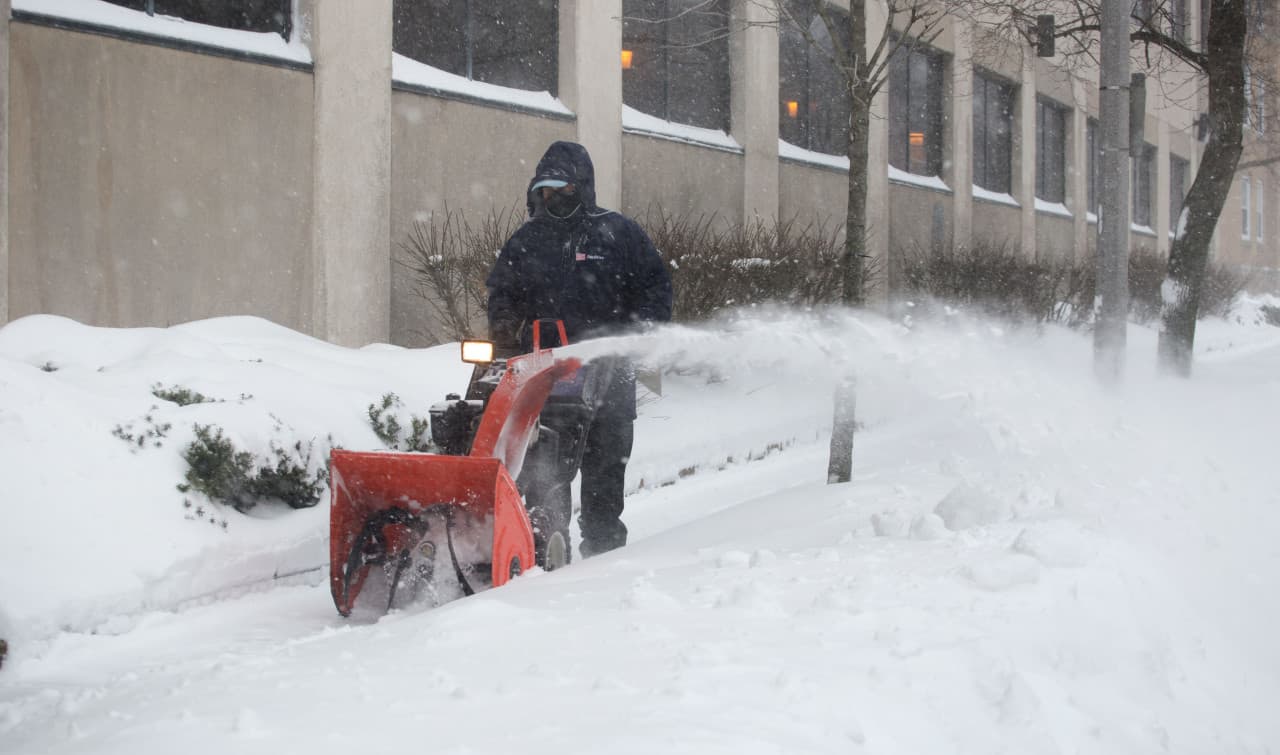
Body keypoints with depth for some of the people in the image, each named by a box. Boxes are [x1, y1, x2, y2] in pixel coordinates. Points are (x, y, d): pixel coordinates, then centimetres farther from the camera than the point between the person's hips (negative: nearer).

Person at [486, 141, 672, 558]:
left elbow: (655, 286, 7)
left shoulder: (617, 232, 6)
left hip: (606, 371, -2)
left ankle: (603, 541, 9)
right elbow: (501, 289, 18)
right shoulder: (526, 241, 14)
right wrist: (505, 324, -2)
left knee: (605, 460, 2)